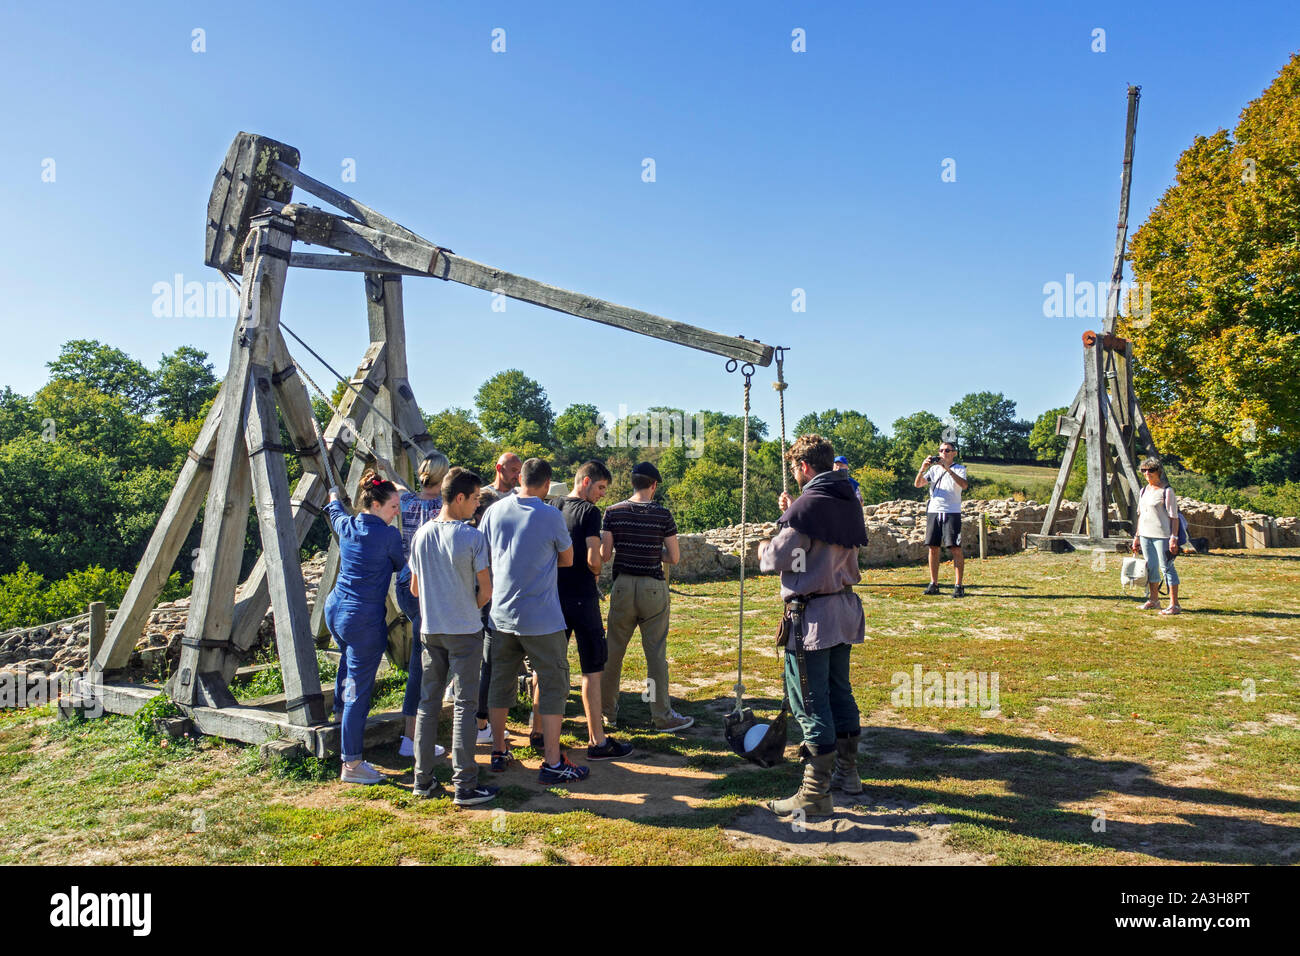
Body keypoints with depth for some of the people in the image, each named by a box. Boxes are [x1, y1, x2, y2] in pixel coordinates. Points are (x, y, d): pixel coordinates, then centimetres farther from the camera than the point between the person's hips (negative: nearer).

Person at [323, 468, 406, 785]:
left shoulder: (346, 526, 6)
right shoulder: (388, 534, -13)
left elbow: (335, 512, 31)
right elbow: (399, 565, 5)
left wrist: (334, 497, 53)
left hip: (335, 609, 8)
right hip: (364, 619, -8)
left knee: (350, 657, 38)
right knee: (359, 691, -5)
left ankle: (340, 709, 59)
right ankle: (351, 765, -2)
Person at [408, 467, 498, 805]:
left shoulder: (422, 534, 3)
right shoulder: (472, 537, -14)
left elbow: (415, 588, 11)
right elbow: (486, 591, -10)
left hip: (430, 631, 5)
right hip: (465, 631, -5)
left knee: (428, 703, 12)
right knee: (465, 705, 0)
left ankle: (423, 780, 19)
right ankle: (465, 786, 1)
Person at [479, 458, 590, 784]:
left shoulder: (495, 511, 1)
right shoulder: (551, 516, -12)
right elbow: (567, 560, 2)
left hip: (501, 614, 5)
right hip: (541, 619, -5)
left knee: (500, 683, 17)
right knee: (553, 685, 4)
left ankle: (498, 752, 27)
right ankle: (552, 763, 7)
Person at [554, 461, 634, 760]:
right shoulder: (589, 512, -11)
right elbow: (593, 558, -19)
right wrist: (597, 573, 1)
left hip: (553, 596, 7)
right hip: (581, 598, -7)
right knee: (592, 670, 0)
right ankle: (597, 741, 3)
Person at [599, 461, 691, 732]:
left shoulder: (613, 512, -2)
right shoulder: (662, 514, -6)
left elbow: (604, 555, -3)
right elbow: (675, 558, -3)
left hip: (623, 585, 2)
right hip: (653, 588, -2)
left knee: (613, 651, 13)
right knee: (656, 653, 4)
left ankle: (607, 711, 23)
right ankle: (662, 715, 10)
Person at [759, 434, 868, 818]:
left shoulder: (807, 505, -18)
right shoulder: (849, 502, 9)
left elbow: (779, 558, -14)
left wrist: (764, 551, 7)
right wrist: (790, 514, 20)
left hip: (811, 615, -9)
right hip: (844, 609, 9)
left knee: (810, 703, -3)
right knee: (840, 693, 20)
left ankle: (815, 794, 2)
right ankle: (846, 772, 33)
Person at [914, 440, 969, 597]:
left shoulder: (959, 469, 4)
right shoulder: (934, 469, 15)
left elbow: (964, 485, -16)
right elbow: (918, 484, 6)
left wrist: (947, 469, -23)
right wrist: (923, 468, -10)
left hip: (952, 512, -4)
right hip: (933, 511, 4)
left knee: (955, 549, -7)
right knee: (933, 548, 4)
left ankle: (959, 586, -3)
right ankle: (933, 584, 11)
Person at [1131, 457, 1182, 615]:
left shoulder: (1167, 491, -7)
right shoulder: (1144, 491, 14)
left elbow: (1174, 516, -10)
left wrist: (1174, 537, -16)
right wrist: (1136, 536, 19)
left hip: (1162, 535, -7)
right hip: (1145, 534, 7)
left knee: (1166, 567, -6)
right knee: (1151, 567, 13)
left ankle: (1174, 604, -4)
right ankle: (1153, 600, 25)